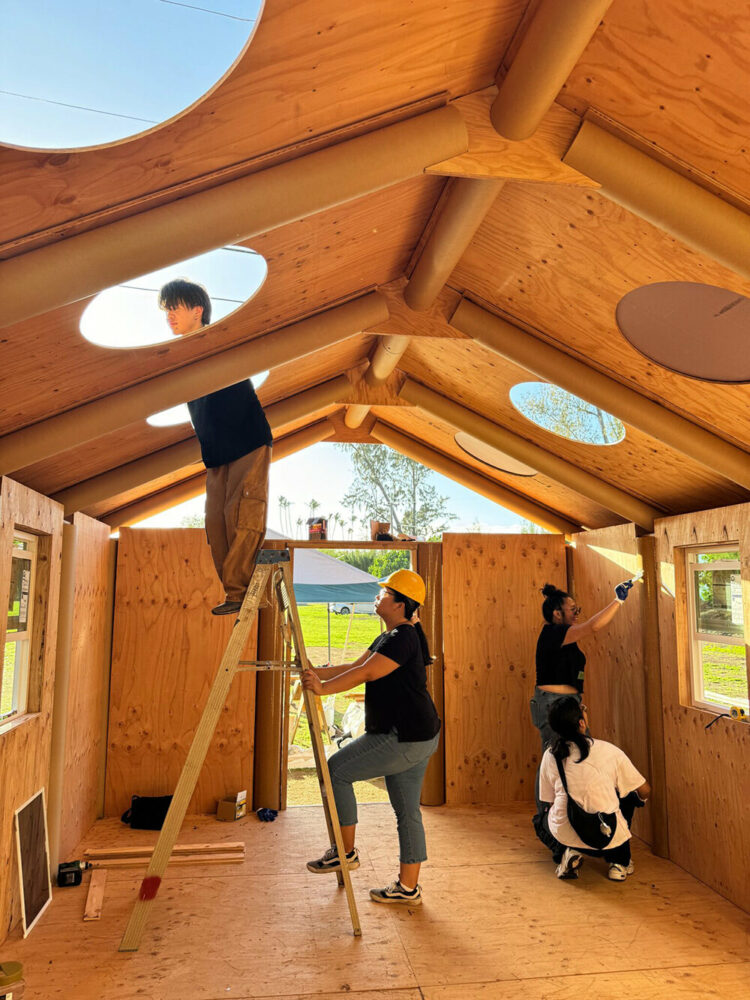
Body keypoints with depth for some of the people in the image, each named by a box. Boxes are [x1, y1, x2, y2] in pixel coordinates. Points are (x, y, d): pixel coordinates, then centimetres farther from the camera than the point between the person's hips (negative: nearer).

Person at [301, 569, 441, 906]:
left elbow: (366, 673, -24)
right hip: (415, 738, 10)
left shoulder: (404, 637, -17)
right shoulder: (390, 638, 15)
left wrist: (323, 687, -22)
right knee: (407, 811, 15)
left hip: (404, 739, -10)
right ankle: (408, 886, 25)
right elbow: (356, 666, 16)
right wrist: (318, 672, 8)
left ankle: (345, 851, 10)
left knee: (337, 770, -3)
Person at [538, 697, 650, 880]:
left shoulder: (550, 755, -1)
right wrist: (640, 798, 31)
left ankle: (571, 853, 8)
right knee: (628, 796, 28)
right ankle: (619, 862, 30)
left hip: (565, 836, 1)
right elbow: (644, 791, 6)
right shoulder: (609, 751, -6)